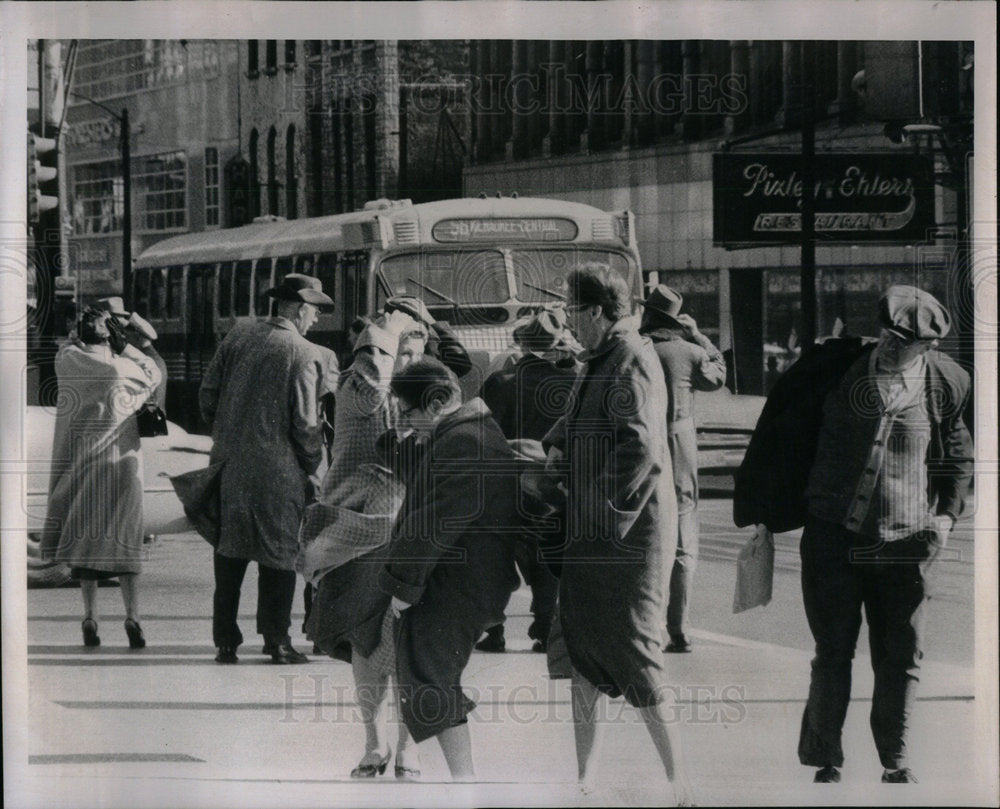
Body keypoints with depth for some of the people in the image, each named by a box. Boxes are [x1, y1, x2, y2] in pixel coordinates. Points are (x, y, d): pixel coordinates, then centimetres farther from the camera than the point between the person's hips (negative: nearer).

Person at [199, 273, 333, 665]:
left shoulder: (238, 335, 4)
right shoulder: (306, 355, -12)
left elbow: (207, 394, 8)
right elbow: (305, 423, -12)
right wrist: (314, 468, 1)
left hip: (232, 462, 5)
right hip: (279, 469, -5)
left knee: (230, 552, 11)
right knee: (278, 553, 5)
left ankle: (225, 640, 12)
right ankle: (276, 640, 7)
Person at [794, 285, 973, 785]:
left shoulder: (946, 383, 0)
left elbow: (958, 459, 14)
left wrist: (946, 516, 0)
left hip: (906, 540, 0)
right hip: (835, 534, 0)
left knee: (900, 657, 4)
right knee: (833, 651, 3)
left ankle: (895, 759, 18)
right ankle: (825, 759, 13)